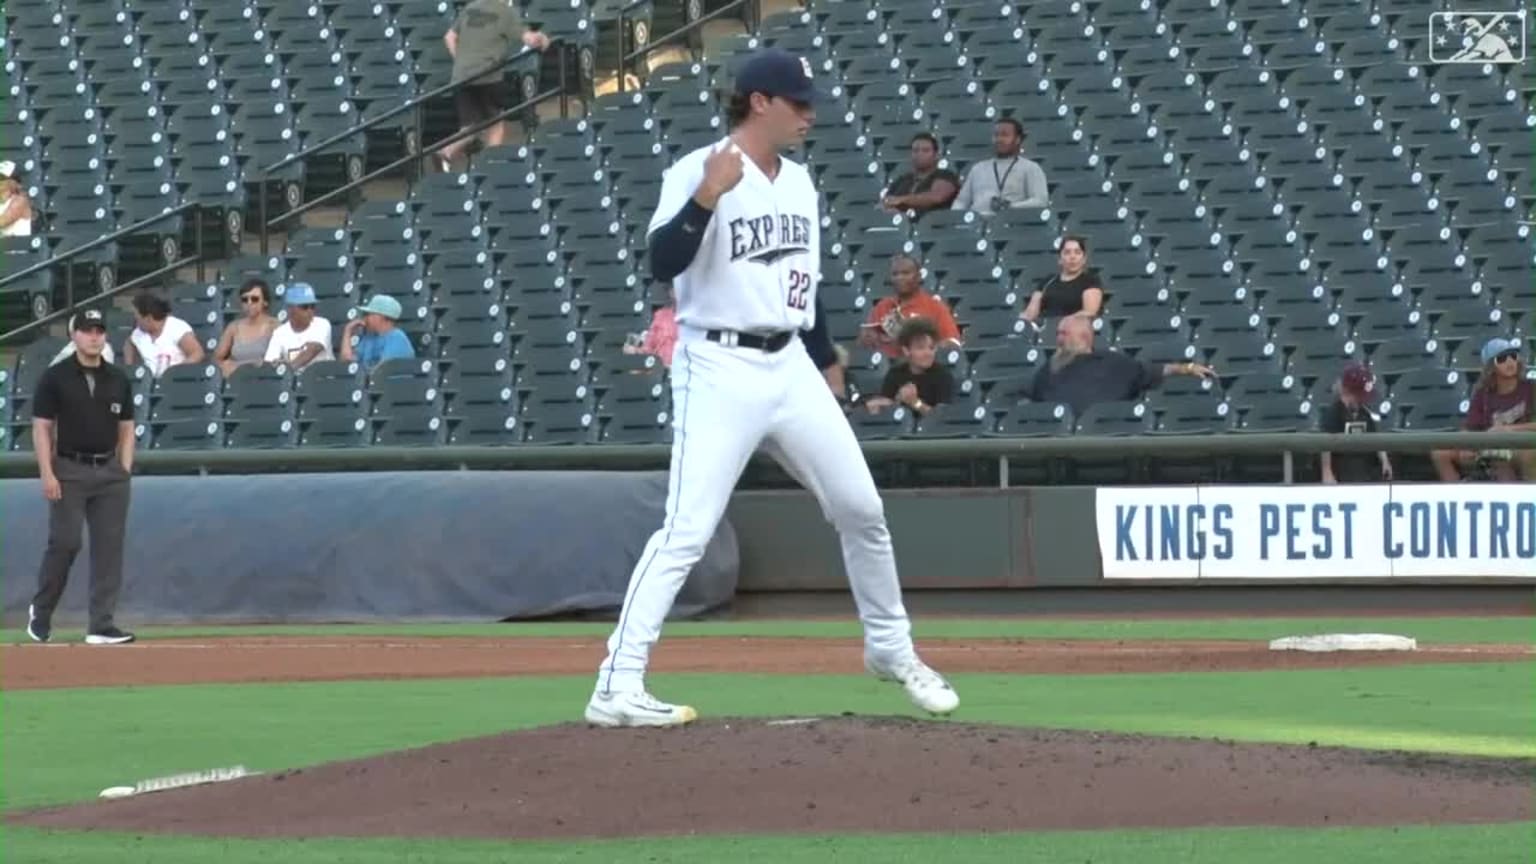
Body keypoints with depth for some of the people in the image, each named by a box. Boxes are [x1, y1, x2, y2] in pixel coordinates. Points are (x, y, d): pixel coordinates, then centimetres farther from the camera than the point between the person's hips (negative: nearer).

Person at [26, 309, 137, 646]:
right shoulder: (55, 377, -1)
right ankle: (40, 613, 13)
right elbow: (41, 428, -3)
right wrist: (47, 474, -11)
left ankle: (102, 625, 0)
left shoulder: (118, 379, 10)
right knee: (64, 542, -7)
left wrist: (124, 471, 4)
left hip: (109, 471, 4)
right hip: (69, 470, -4)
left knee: (109, 547, -1)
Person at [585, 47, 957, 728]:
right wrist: (707, 198, -36)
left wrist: (827, 365, 23)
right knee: (686, 531, -16)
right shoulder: (698, 173, -12)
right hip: (719, 370, -7)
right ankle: (616, 687, -16)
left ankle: (890, 649, 33)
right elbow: (662, 264, -24)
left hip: (790, 366, 8)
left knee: (861, 509, 13)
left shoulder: (799, 181, 12)